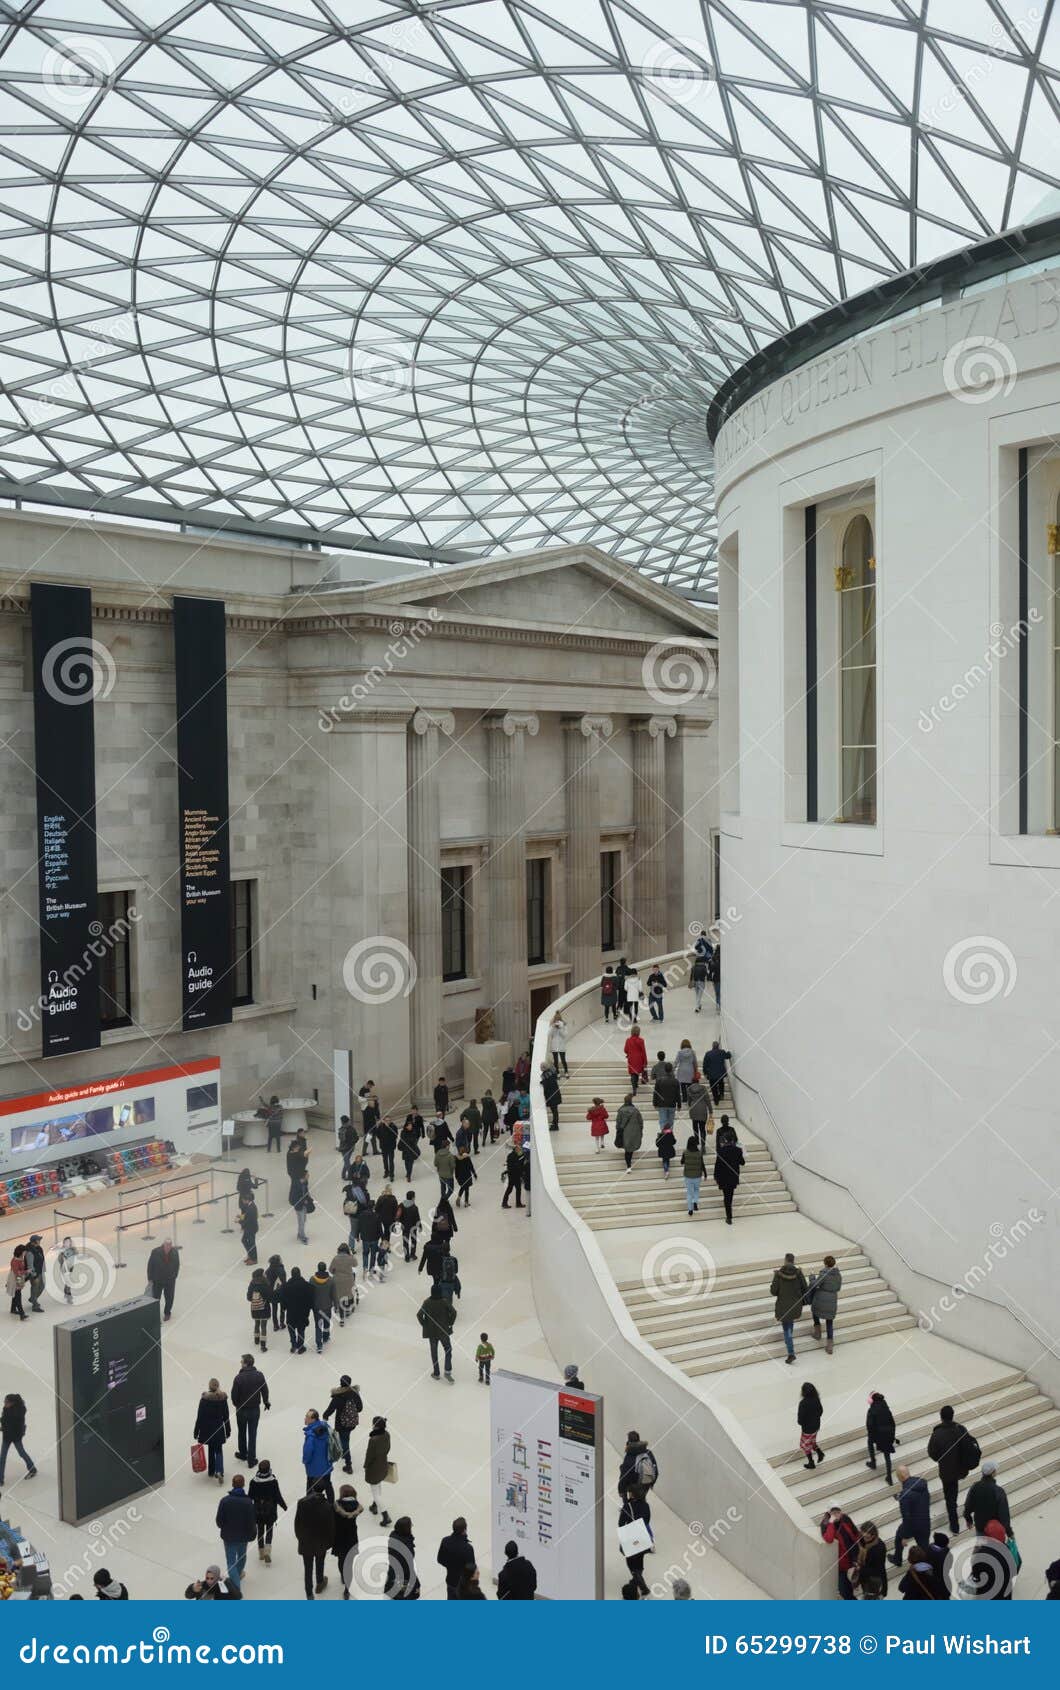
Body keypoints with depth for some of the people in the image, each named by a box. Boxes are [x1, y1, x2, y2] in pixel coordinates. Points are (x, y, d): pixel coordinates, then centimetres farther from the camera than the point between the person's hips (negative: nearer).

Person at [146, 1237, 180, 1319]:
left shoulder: (175, 1252, -12)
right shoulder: (156, 1252, -20)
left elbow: (177, 1265, 2)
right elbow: (150, 1265, -10)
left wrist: (174, 1276, 3)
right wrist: (150, 1279, -7)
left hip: (170, 1280, 2)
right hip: (157, 1280, -2)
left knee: (169, 1297, 13)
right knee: (155, 1297, 8)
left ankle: (167, 1313, 35)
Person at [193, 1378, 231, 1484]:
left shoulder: (204, 1399, -13)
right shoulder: (223, 1398, -9)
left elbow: (199, 1417, -10)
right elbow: (226, 1416, -3)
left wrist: (196, 1432, -1)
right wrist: (228, 1431, 8)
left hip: (207, 1429, 0)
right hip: (219, 1428, 0)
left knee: (211, 1450, 20)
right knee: (218, 1450, 11)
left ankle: (211, 1471, 28)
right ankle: (219, 1471, -8)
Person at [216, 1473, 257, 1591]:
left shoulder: (224, 1500, -19)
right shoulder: (248, 1502, -20)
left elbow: (219, 1520, -11)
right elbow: (252, 1521, -16)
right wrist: (252, 1534, 2)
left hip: (228, 1536, -1)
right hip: (243, 1535, 1)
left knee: (231, 1561, 8)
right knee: (242, 1555, 28)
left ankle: (237, 1587, -1)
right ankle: (239, 1574, 52)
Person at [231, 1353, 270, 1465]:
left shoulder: (239, 1378, -22)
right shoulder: (259, 1375, -13)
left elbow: (234, 1394, -15)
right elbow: (265, 1390, -3)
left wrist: (236, 1404, 7)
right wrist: (266, 1402, 15)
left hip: (242, 1410, -2)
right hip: (255, 1409, 2)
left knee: (242, 1433, 21)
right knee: (252, 1434, 12)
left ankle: (243, 1454, 38)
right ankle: (251, 1459, 15)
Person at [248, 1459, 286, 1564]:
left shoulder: (253, 1482, -11)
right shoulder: (273, 1481, -16)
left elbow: (250, 1498, -4)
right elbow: (278, 1496, -11)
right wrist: (284, 1505, 6)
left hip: (258, 1512, 2)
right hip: (271, 1512, -2)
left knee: (260, 1531, 18)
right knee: (269, 1531, 10)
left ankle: (261, 1553, 26)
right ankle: (267, 1551, -6)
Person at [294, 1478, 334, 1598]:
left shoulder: (302, 1503, -16)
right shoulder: (327, 1506, -20)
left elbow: (297, 1523, -7)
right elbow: (331, 1525, -12)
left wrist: (299, 1537, 8)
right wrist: (330, 1541, 3)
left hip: (306, 1541, 0)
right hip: (321, 1541, 0)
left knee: (308, 1568, 12)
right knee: (319, 1563, 26)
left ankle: (309, 1594, 15)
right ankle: (319, 1583, 45)